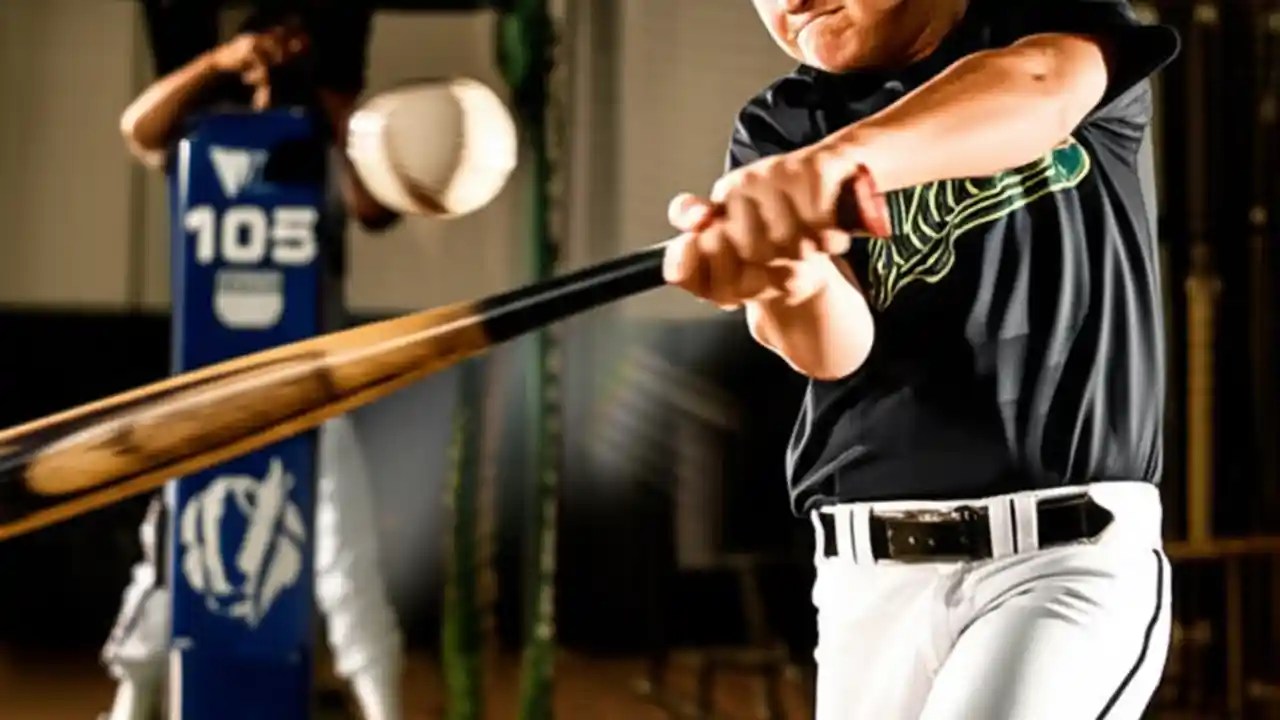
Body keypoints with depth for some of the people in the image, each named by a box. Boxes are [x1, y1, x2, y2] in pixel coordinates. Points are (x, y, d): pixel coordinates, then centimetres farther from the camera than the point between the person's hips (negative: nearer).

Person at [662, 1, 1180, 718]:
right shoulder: (779, 128, 7)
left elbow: (1041, 85, -21)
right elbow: (834, 350, -9)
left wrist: (840, 156, -39)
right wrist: (789, 280, -33)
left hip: (1077, 554, -3)